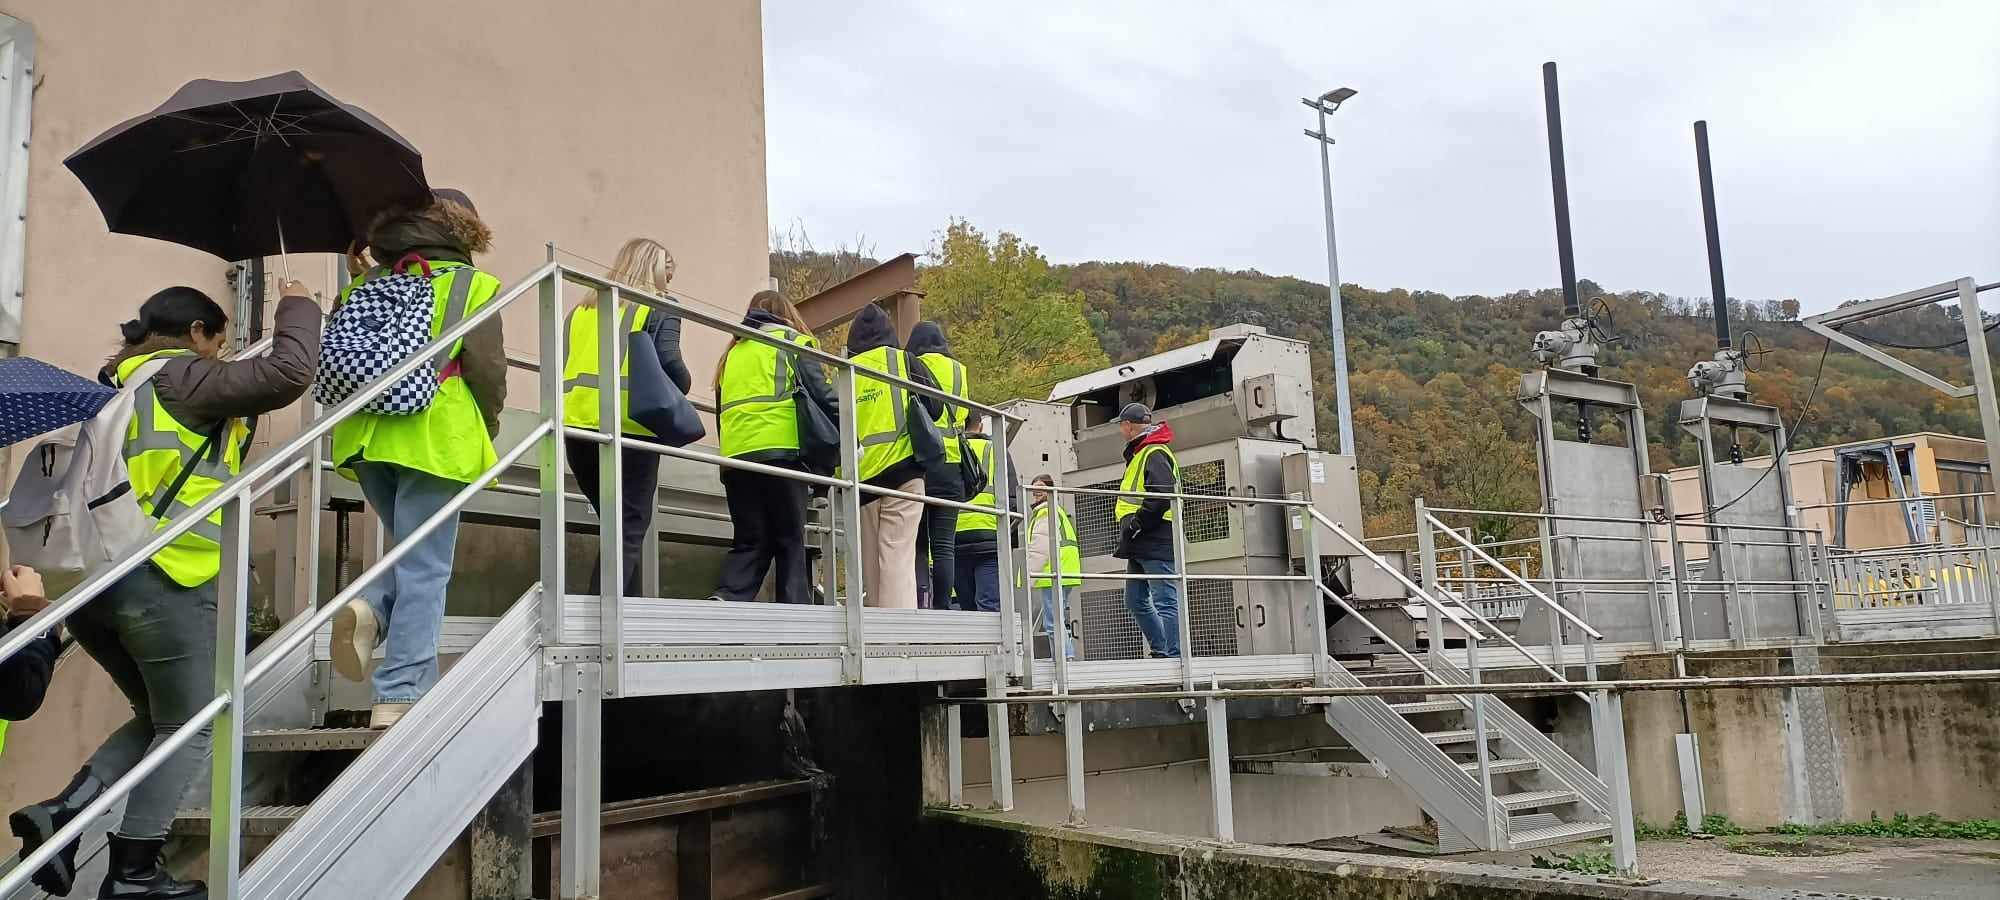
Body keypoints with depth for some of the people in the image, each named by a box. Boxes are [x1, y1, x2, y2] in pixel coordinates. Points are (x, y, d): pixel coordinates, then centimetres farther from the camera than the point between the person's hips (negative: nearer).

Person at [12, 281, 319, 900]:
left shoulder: (112, 386, 21)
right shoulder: (178, 376, -5)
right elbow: (289, 372, -15)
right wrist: (297, 307, -1)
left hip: (91, 580, 9)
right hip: (161, 578, -8)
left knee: (160, 720, 20)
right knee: (188, 728, 3)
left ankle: (61, 814, 3)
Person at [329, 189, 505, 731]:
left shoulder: (367, 285, 14)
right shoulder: (470, 285, 0)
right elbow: (487, 368, -7)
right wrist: (487, 427, 8)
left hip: (366, 438, 5)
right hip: (435, 437, -5)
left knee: (412, 551, 23)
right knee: (424, 570, -1)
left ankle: (369, 609, -6)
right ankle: (400, 697, -2)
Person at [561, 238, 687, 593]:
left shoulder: (583, 307, 21)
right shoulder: (659, 307, 5)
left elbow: (561, 364, 16)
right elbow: (669, 363, -9)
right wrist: (682, 389, 11)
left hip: (578, 426, 6)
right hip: (629, 428, -5)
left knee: (617, 526, 18)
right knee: (628, 533, -2)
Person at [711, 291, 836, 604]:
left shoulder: (733, 352, 26)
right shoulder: (793, 342, 9)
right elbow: (822, 395, -2)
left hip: (735, 457, 5)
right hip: (780, 452, -4)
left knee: (750, 542, 8)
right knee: (790, 542, 2)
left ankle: (727, 597, -14)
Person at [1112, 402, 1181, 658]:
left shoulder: (1155, 454, -11)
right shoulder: (1140, 454, 22)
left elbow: (1162, 496, -23)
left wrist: (1135, 524, -20)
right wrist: (1130, 526, 16)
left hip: (1157, 542, -11)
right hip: (1142, 545, 11)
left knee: (1165, 601, -10)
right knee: (1136, 602, 14)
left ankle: (1174, 656, -9)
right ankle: (1161, 652, 18)